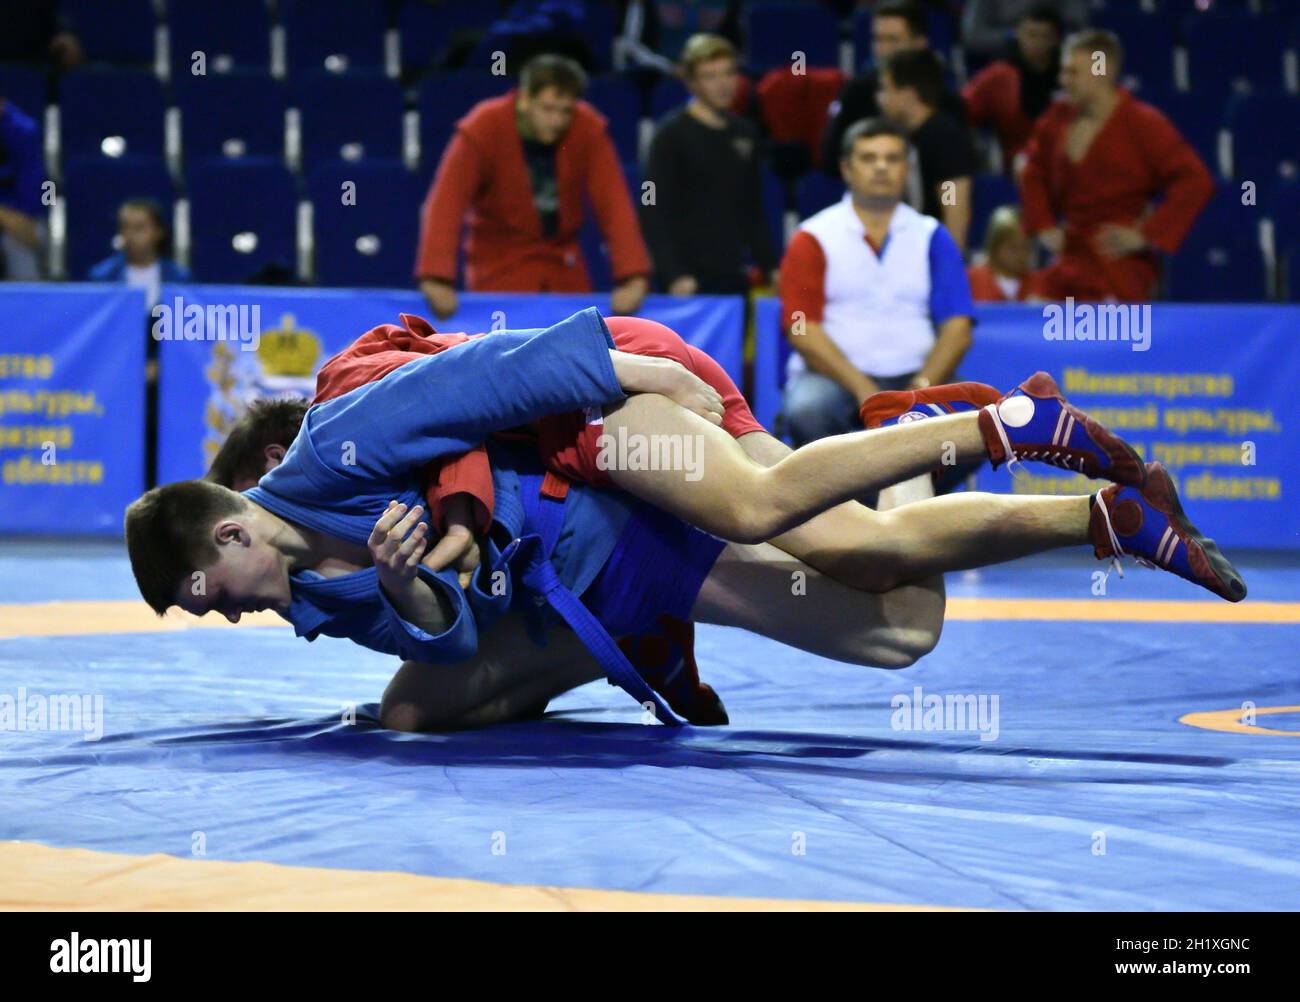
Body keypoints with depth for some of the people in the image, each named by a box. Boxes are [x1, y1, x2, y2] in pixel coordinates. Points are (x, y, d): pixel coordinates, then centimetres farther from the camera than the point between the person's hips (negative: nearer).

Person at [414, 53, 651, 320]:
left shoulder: (589, 130, -12)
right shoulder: (482, 128, -19)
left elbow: (614, 203, -16)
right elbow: (446, 204, -26)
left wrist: (632, 275, -27)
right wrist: (437, 276, -37)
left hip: (565, 268, 3)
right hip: (500, 266, -3)